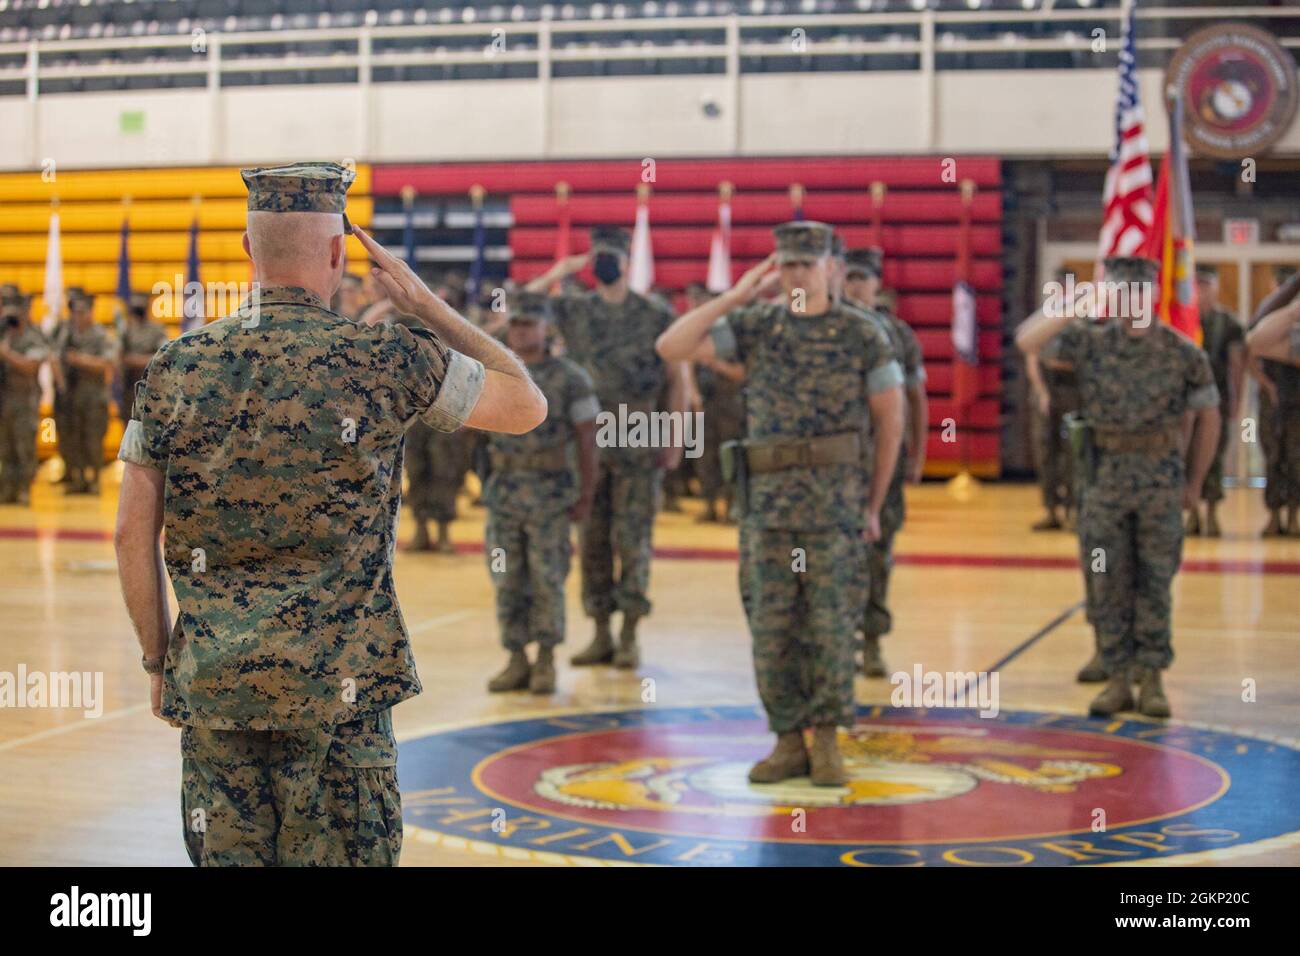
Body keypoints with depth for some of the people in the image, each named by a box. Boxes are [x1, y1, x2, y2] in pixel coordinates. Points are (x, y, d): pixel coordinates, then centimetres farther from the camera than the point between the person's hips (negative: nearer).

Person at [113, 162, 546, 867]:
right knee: (341, 854, 6)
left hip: (211, 683, 3)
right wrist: (422, 301, 9)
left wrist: (158, 660, 14)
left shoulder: (175, 368, 1)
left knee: (227, 855, 11)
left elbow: (134, 533, 3)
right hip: (338, 686, -3)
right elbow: (527, 405, 6)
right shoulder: (386, 360, -7)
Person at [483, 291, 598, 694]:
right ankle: (517, 660, 15)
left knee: (547, 580, 0)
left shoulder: (569, 378, -3)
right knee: (507, 579, 6)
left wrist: (586, 494, -5)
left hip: (549, 490, -3)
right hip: (503, 489, 4)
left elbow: (586, 438, -2)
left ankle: (546, 660, 12)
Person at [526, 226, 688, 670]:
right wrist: (559, 272, 0)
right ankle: (600, 635, 13)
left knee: (633, 540, -2)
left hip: (638, 443, -3)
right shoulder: (573, 311, 7)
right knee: (592, 540, 6)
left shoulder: (656, 315, 0)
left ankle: (630, 636, 4)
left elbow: (677, 379, 1)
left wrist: (676, 438, -5)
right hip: (587, 442, 3)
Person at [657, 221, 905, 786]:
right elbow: (671, 348, -3)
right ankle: (788, 743, 13)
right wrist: (734, 296, -5)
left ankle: (826, 743, 10)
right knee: (771, 628, 4)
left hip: (834, 501, -3)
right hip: (767, 501, 3)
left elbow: (891, 421, 3)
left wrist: (874, 504, 3)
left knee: (831, 627, -1)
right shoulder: (754, 327, 7)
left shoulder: (862, 334, 1)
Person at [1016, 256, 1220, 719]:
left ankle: (1151, 680, 12)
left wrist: (1194, 482, 7)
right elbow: (1026, 341, -7)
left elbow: (1208, 416, 6)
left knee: (1155, 585, 4)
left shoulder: (1183, 352, -1)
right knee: (1109, 585, 4)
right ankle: (1118, 679, 13)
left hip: (1161, 481, -1)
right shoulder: (1091, 343, 1)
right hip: (1106, 480, 1)